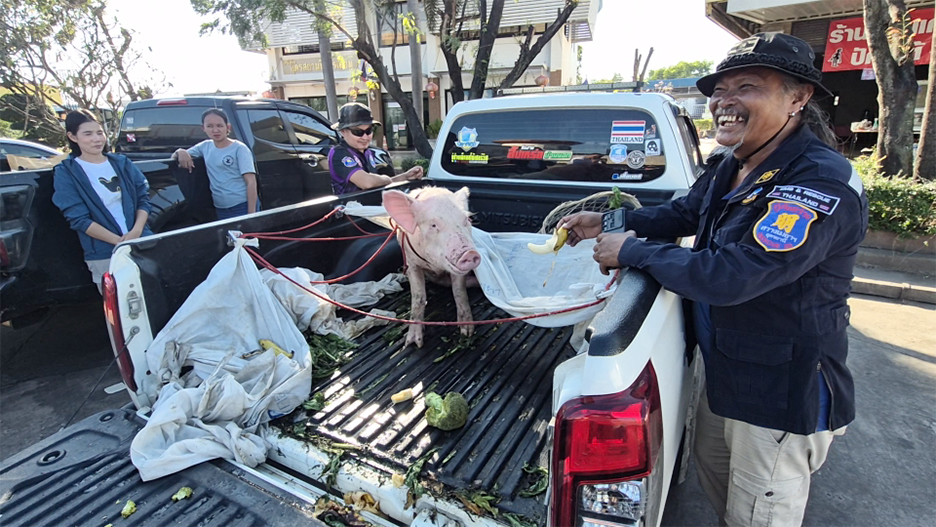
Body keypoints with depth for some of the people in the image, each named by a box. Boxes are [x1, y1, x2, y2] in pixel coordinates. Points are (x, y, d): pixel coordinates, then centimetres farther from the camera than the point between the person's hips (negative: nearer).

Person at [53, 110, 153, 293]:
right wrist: (119, 241, -16)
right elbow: (78, 219, -8)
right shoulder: (66, 173, -1)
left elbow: (143, 198, 5)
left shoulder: (122, 163, 9)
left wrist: (136, 231, -12)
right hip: (103, 256, -3)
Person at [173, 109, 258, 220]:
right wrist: (180, 152, -4)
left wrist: (251, 214, -17)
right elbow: (174, 156, 22)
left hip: (243, 207, -6)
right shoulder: (205, 146, 11)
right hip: (220, 210, 6)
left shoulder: (239, 148, -5)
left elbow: (251, 182, -11)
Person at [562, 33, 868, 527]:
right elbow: (681, 213, 15)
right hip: (724, 371, 9)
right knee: (712, 468, 28)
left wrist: (632, 251, -24)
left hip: (782, 396, -8)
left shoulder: (822, 184, -28)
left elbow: (730, 276, -36)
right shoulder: (731, 168, 0)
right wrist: (605, 221, 2)